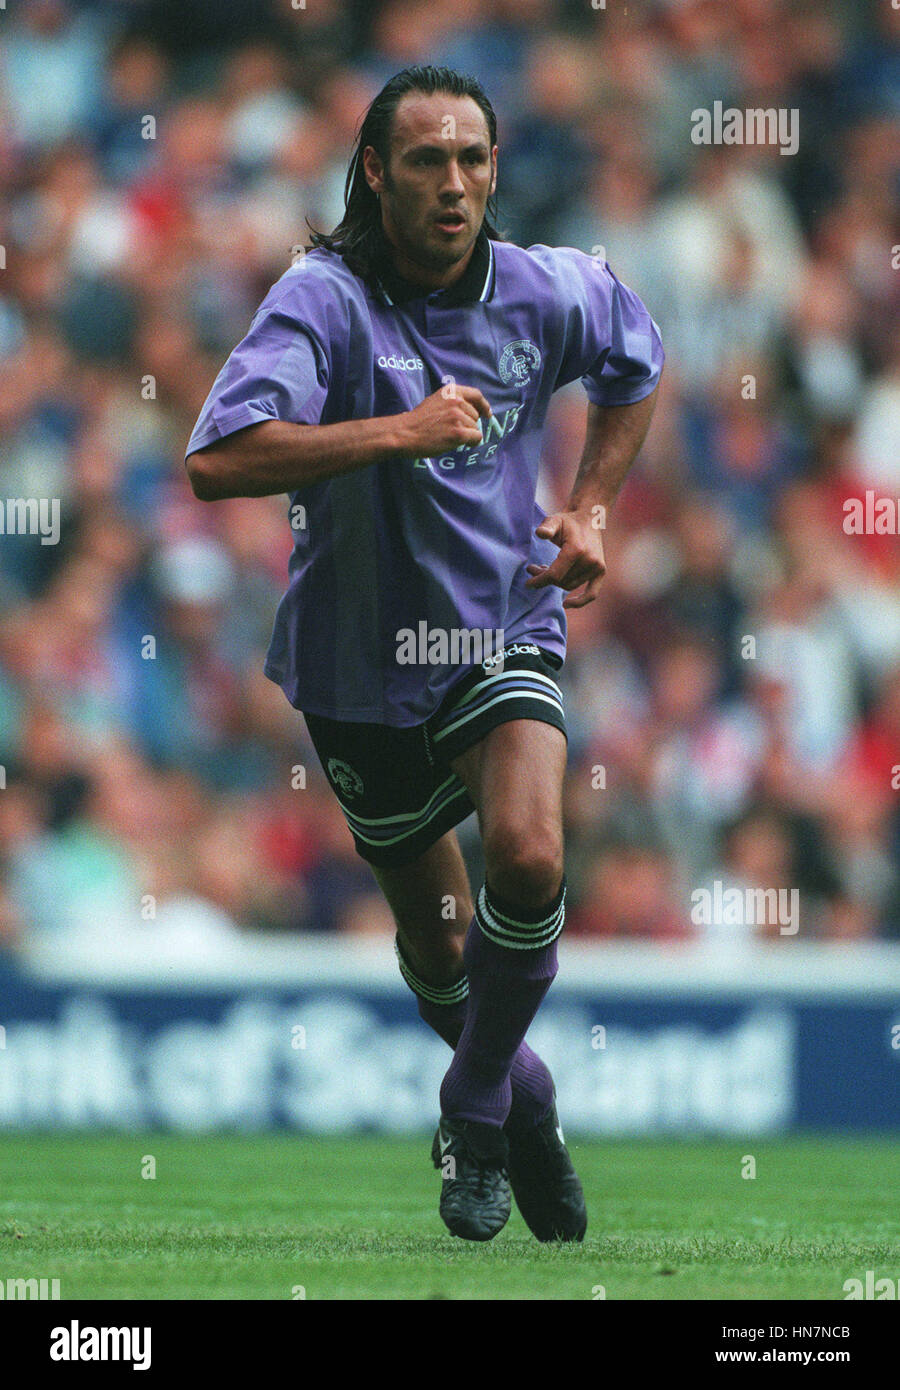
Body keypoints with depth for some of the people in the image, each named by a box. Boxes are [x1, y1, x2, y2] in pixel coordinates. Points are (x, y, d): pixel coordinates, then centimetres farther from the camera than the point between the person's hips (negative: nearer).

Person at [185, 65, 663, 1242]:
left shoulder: (548, 292, -7)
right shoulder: (325, 300, -20)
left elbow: (638, 361, 19)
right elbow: (219, 461, -35)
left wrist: (589, 512, 8)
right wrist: (400, 430, -37)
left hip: (502, 634, 1)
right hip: (362, 656, -1)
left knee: (528, 865, -25)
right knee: (434, 943, 12)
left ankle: (475, 1111, -3)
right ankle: (524, 1096, 43)